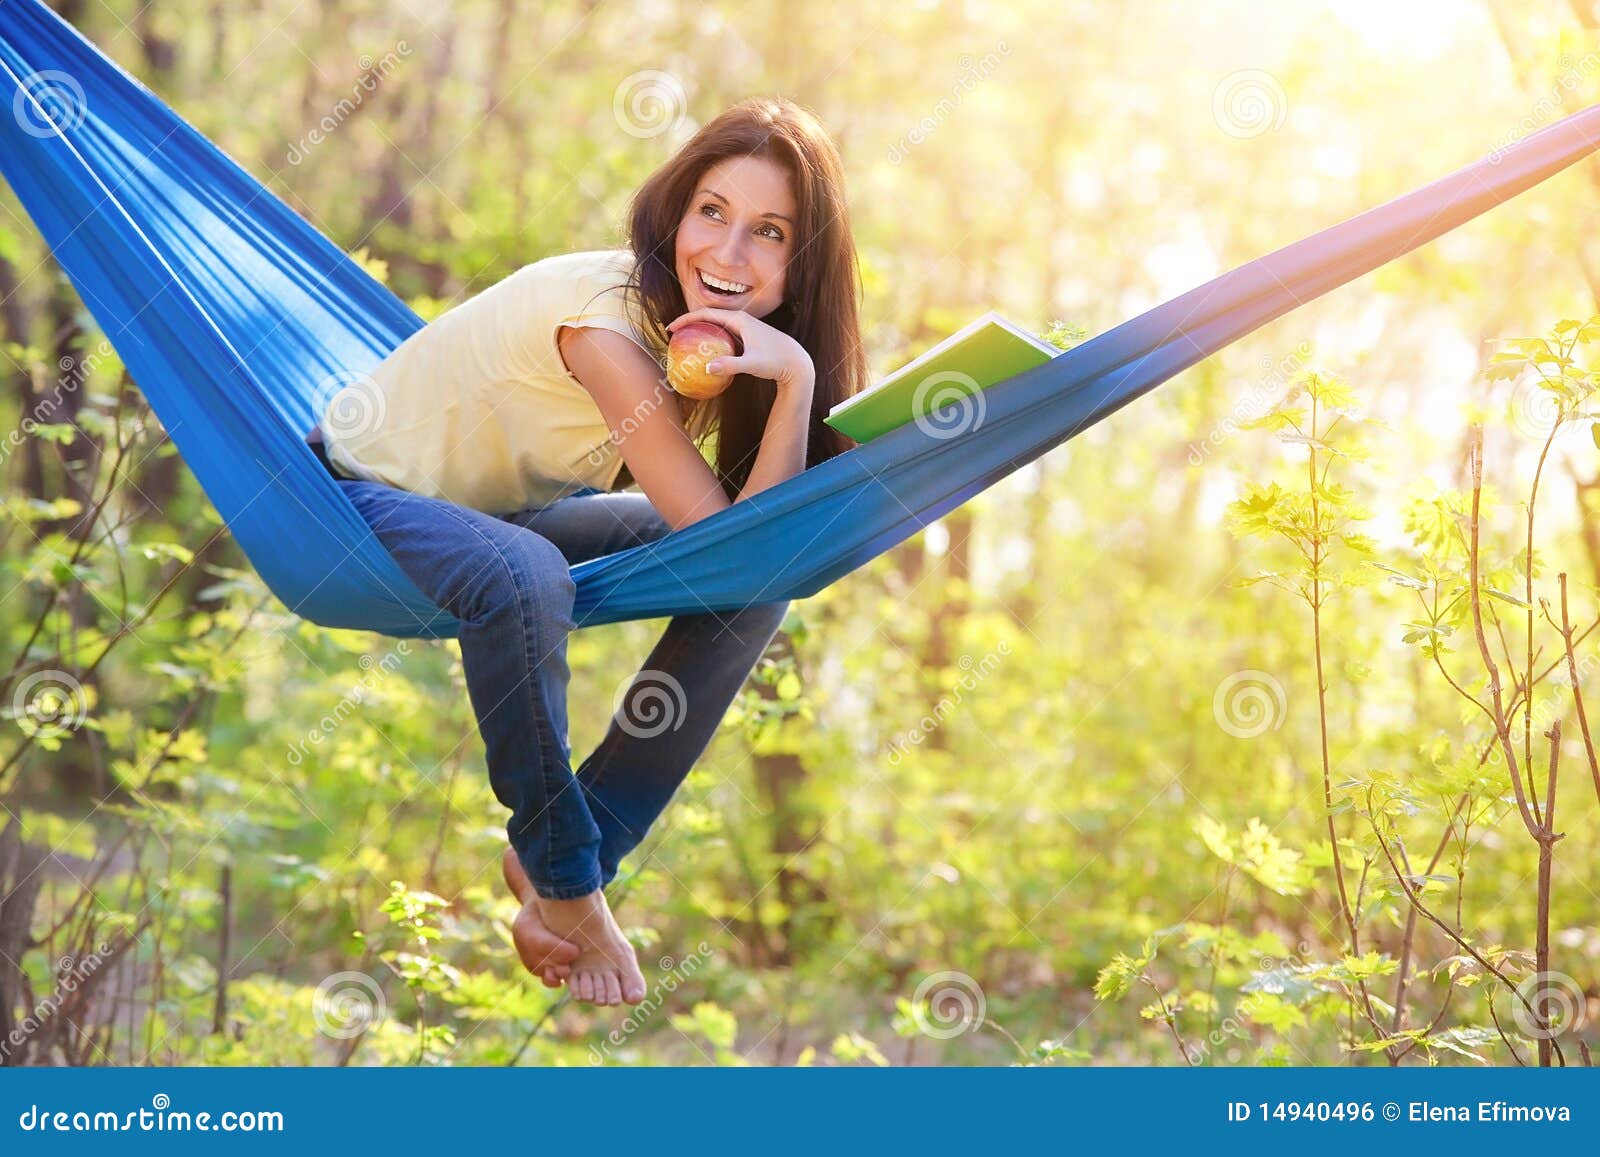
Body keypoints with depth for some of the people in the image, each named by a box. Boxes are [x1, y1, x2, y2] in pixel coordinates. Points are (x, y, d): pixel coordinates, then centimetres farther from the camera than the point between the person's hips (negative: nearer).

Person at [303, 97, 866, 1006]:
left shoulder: (705, 323, -10)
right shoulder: (607, 317, -33)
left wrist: (796, 376, -32)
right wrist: (796, 382, -41)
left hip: (509, 507, 8)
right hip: (367, 492, -8)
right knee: (526, 576, -40)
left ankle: (567, 857, -3)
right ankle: (563, 885, -18)